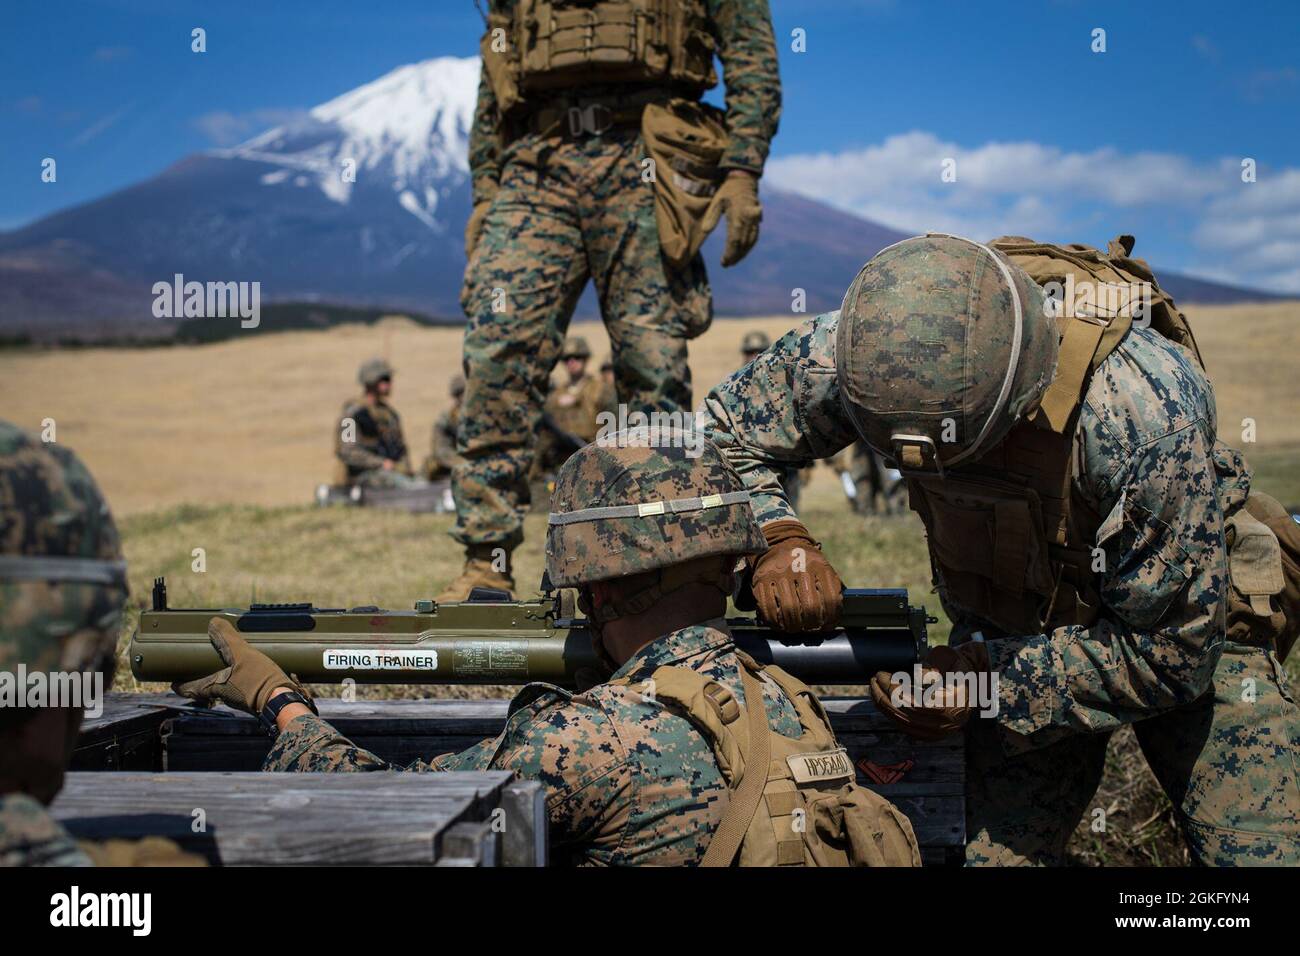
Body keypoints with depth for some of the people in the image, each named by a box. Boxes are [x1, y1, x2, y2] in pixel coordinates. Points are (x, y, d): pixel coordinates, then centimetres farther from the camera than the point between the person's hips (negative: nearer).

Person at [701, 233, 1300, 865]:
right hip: (1006, 636, 3)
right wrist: (776, 541, -30)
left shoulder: (1144, 414, -38)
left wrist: (987, 677, -31)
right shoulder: (857, 352, -28)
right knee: (1001, 852, -4)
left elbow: (1172, 652, -28)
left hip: (1188, 622, -2)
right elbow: (715, 434, -11)